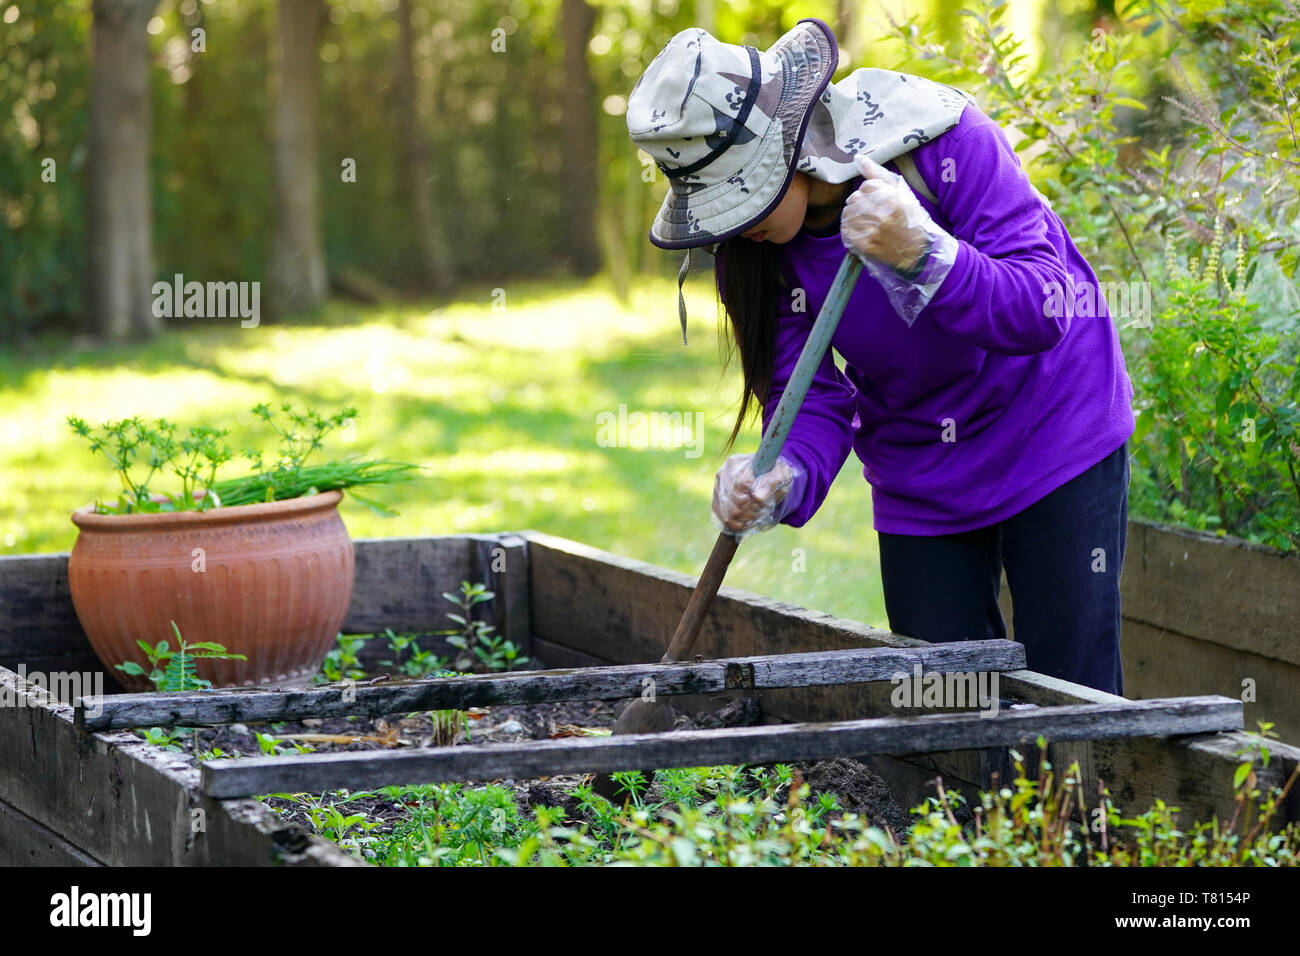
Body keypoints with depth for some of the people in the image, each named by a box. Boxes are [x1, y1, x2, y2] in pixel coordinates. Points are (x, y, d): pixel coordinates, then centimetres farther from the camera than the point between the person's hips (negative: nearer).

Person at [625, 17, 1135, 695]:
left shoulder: (940, 136, -26)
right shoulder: (751, 247, -11)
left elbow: (1041, 311, -30)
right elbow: (810, 399, -13)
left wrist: (924, 255, -46)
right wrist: (780, 484, -35)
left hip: (1053, 441, -4)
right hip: (917, 481, 4)